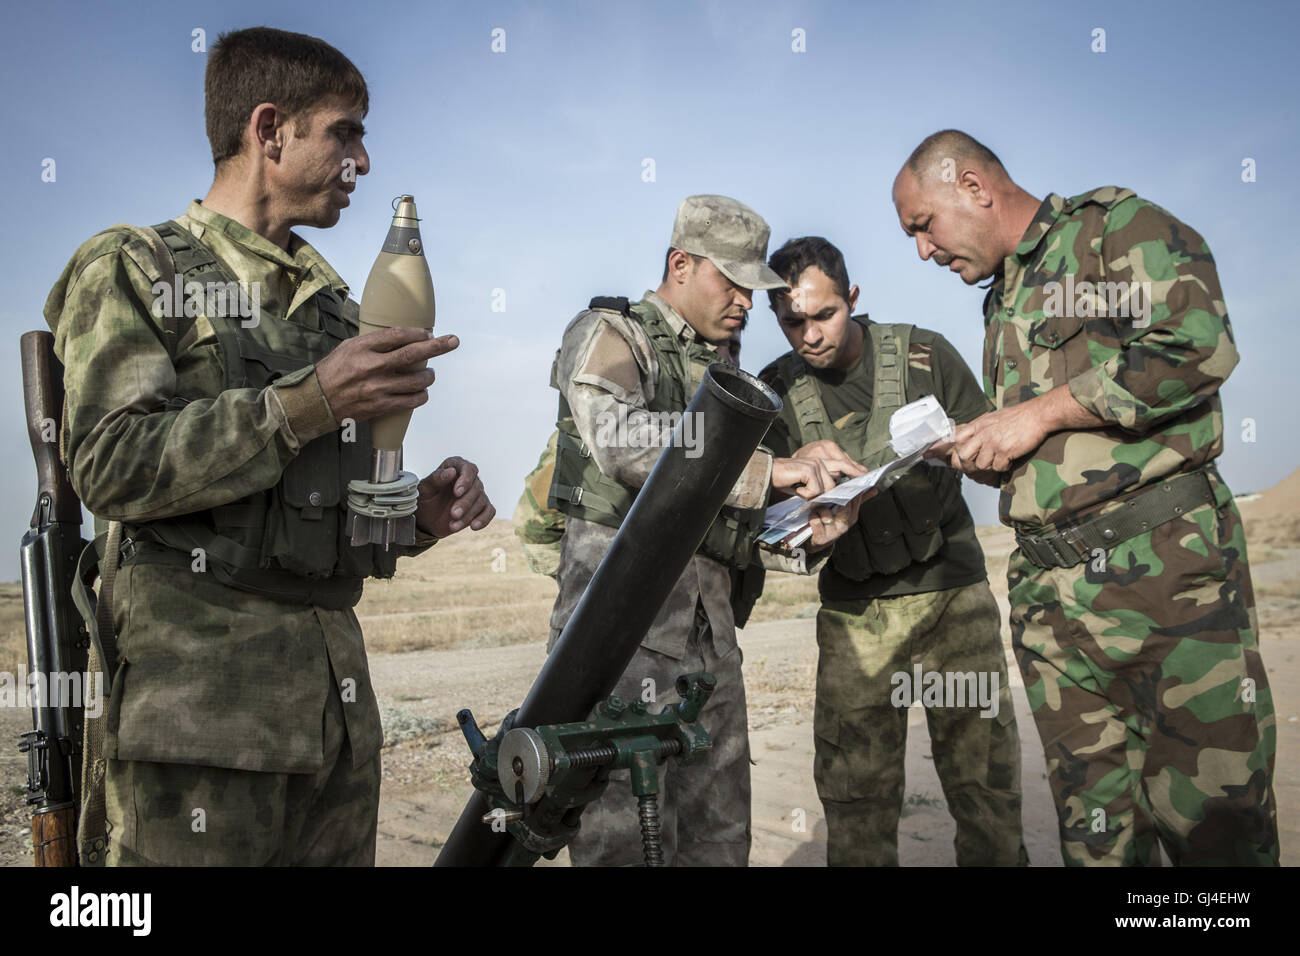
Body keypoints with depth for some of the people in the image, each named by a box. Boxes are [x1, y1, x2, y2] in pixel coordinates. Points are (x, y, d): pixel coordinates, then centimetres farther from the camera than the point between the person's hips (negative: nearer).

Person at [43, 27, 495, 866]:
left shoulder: (331, 298, 18)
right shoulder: (134, 270, 0)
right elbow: (113, 467, -14)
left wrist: (422, 512, 1)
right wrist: (307, 403, -19)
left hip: (338, 693, 6)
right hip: (201, 694, -6)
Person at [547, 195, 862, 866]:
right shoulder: (608, 334, 1)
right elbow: (622, 439, -22)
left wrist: (807, 533, -1)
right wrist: (768, 468, -23)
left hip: (708, 622, 7)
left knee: (720, 834, 9)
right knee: (626, 835, -8)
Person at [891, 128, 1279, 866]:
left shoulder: (1116, 225, 0)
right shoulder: (1003, 300, 24)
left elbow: (1198, 343, -18)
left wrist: (1040, 413, -12)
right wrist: (972, 451, 7)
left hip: (1164, 565, -7)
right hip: (1048, 590, 7)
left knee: (1213, 824, -2)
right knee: (1095, 830, 8)